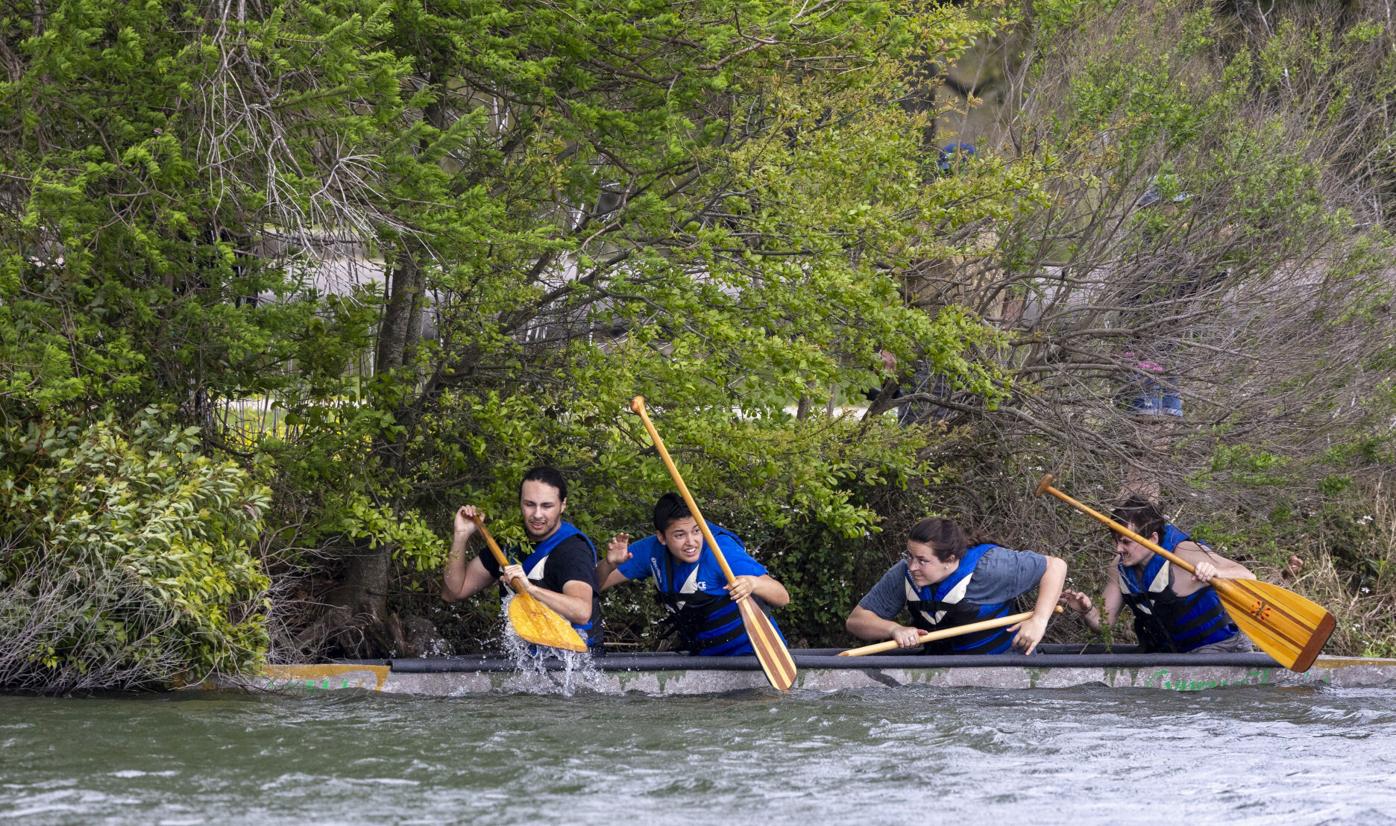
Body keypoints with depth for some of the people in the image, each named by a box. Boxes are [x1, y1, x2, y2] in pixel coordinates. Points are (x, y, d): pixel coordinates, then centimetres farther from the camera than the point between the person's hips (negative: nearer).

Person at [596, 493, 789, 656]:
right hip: (701, 655, 6)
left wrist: (753, 583, -47)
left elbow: (782, 598, -25)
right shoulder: (651, 550, -4)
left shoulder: (721, 551, -21)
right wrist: (610, 563, -20)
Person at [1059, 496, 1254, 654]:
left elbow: (1247, 578, -25)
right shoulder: (1120, 569, -2)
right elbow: (1104, 623, 4)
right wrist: (1088, 611, -21)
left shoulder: (1183, 555, -22)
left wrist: (1216, 572, -47)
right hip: (1166, 652, 7)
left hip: (1219, 648, -7)